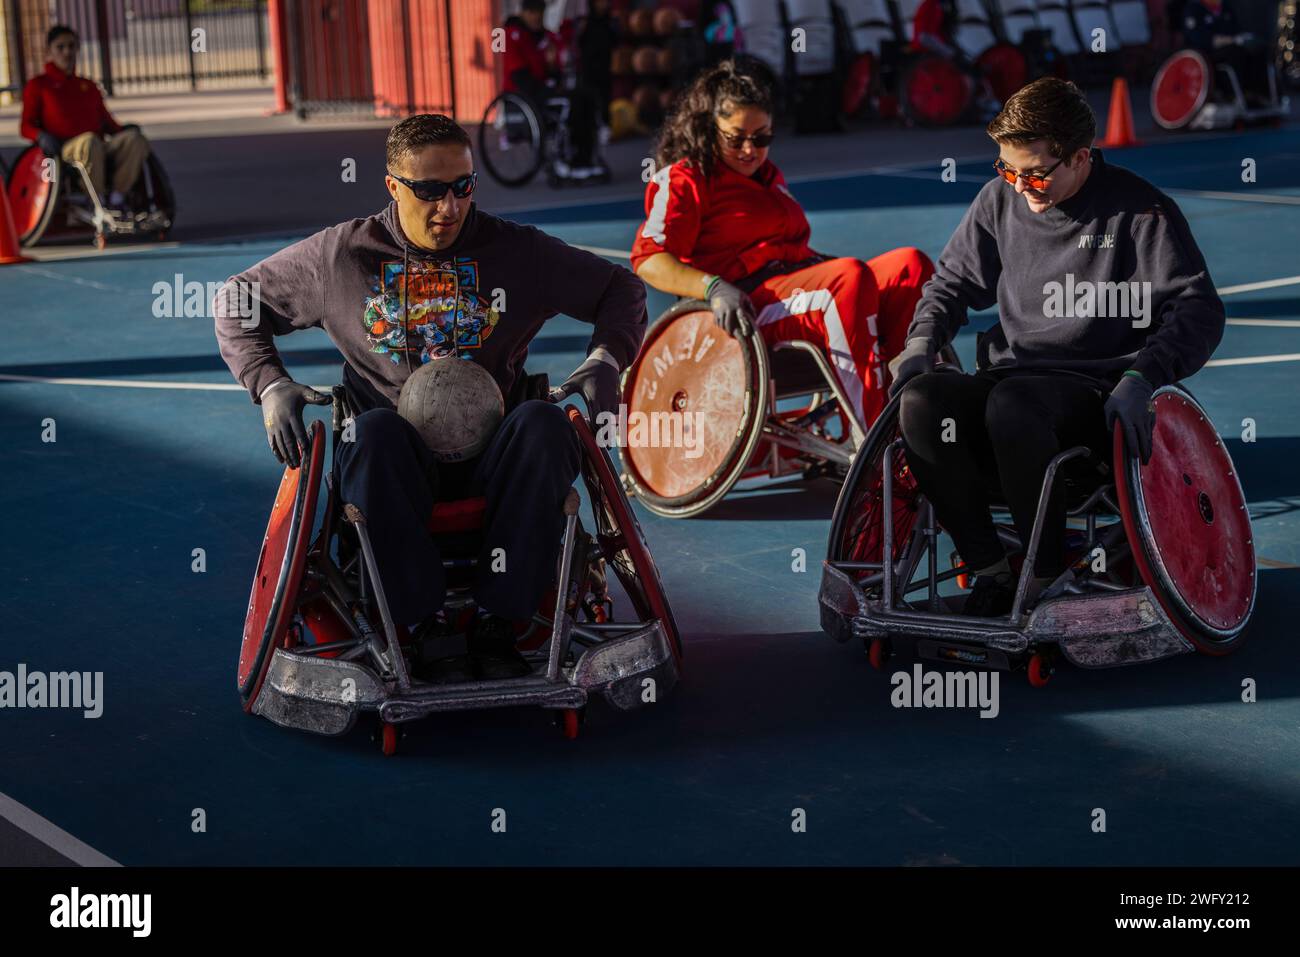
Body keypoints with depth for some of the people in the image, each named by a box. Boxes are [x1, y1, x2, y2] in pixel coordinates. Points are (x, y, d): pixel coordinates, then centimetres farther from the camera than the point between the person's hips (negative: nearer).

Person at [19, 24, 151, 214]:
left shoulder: (89, 87, 30)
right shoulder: (37, 86, 16)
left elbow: (106, 122, 26)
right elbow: (26, 126, 9)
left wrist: (123, 129, 2)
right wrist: (42, 136, -15)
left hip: (100, 151, 4)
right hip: (66, 151, -4)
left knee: (135, 139, -27)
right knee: (90, 141, -41)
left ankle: (117, 199, -27)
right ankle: (99, 203, -31)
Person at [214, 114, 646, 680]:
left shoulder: (517, 251, 7)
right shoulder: (341, 255, 7)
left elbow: (620, 289, 17)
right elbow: (238, 301, 17)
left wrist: (605, 362, -2)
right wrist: (270, 386, 1)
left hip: (492, 459, 1)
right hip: (397, 462, -1)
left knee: (543, 423, -33)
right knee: (374, 431, -37)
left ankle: (498, 624, -32)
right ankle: (423, 628, -36)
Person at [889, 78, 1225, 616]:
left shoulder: (1139, 210, -3)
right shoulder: (1001, 200, 11)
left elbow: (1199, 309, -6)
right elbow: (953, 280, 25)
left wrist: (1140, 379, -23)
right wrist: (922, 341, 4)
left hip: (1097, 388, -5)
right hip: (1009, 378, 5)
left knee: (1011, 404, -39)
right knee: (920, 401, -28)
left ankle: (1049, 576, -22)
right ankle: (989, 568, -16)